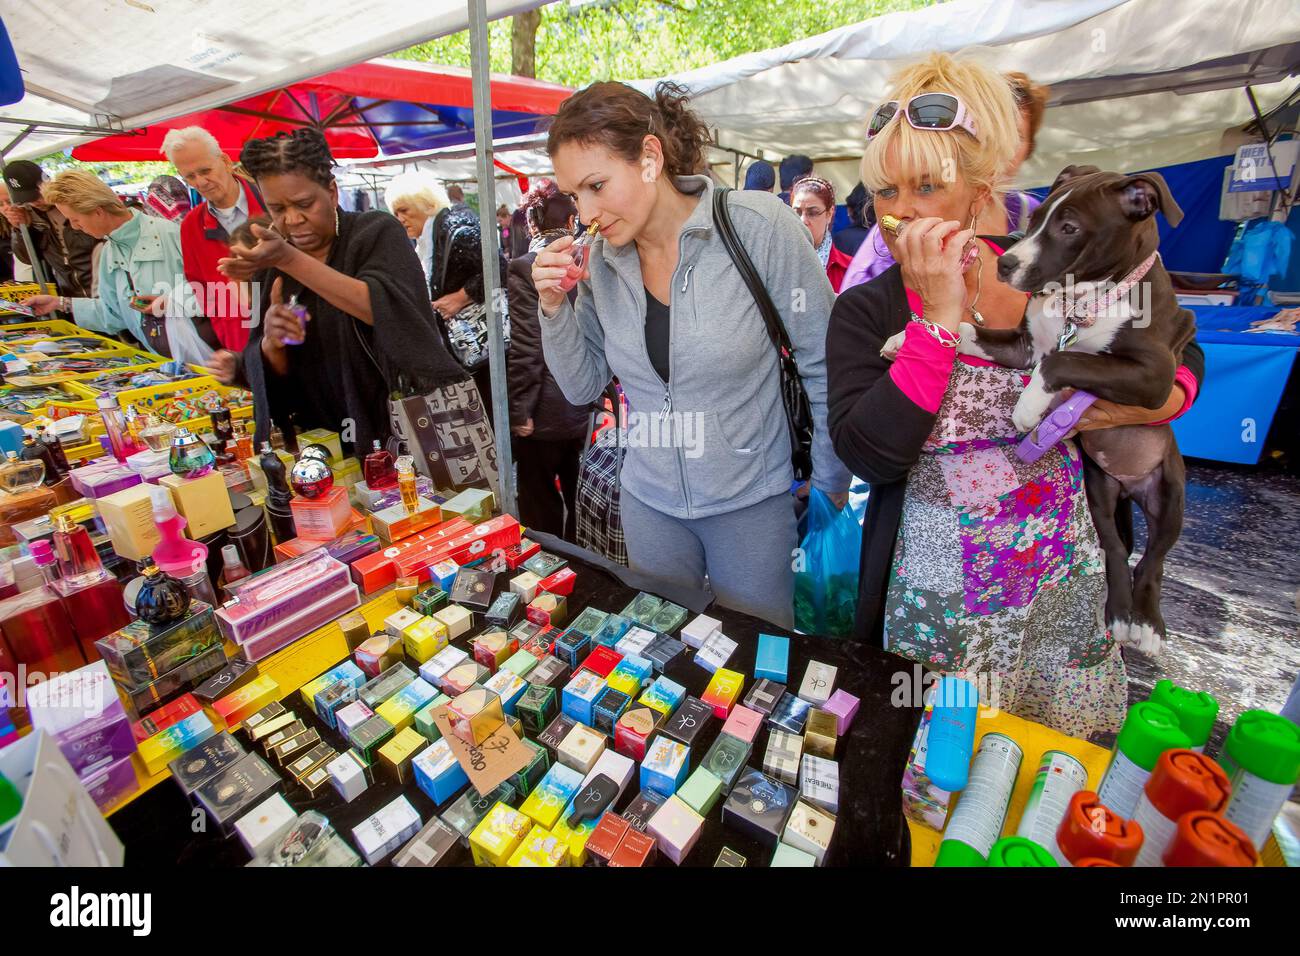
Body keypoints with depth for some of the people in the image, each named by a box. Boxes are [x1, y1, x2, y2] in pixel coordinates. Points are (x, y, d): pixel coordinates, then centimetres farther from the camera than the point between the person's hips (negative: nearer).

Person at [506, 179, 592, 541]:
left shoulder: (524, 268, -12)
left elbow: (526, 347, -16)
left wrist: (520, 411, -11)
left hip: (548, 412, -5)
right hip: (588, 403, 5)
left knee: (541, 507, 10)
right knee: (581, 502, 19)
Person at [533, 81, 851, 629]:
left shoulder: (759, 226, -16)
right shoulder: (601, 259, -2)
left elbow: (826, 366, -10)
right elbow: (583, 387, 4)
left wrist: (831, 488, -5)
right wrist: (554, 306, -12)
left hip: (752, 503, -3)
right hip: (649, 503, 4)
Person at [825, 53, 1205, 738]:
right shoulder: (865, 312, -9)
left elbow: (1181, 353, 14)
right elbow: (869, 456, -23)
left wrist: (1150, 402, -9)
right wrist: (938, 318, -24)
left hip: (1067, 587, 3)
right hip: (937, 600, -2)